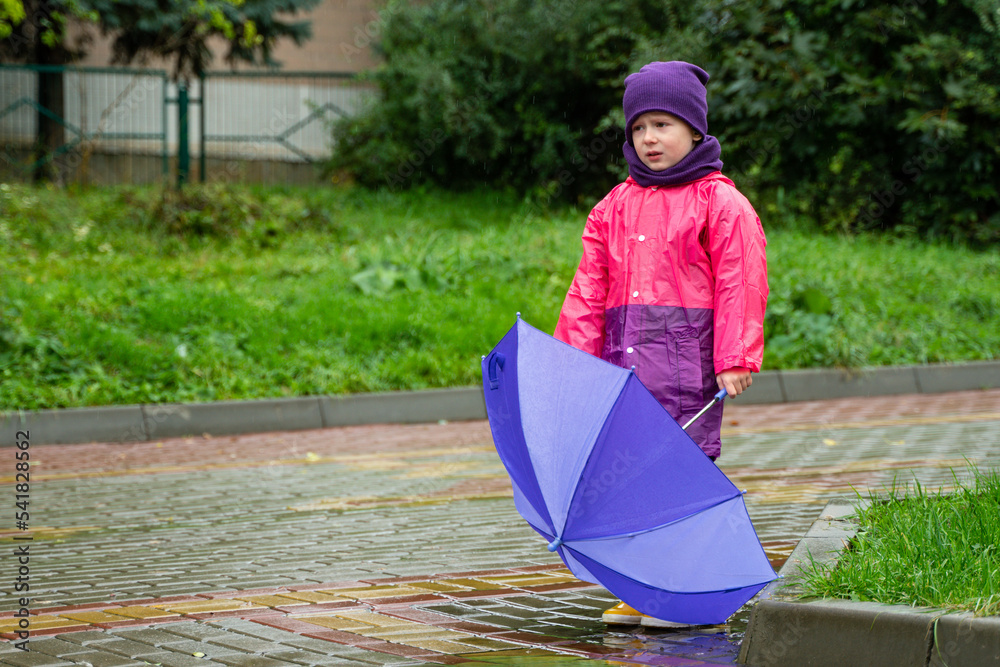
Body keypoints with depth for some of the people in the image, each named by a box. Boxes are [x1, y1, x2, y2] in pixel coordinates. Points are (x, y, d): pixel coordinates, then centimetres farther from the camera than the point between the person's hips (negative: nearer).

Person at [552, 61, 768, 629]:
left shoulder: (720, 203, -1)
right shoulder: (616, 207, 16)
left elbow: (740, 286, -5)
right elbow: (590, 288, 16)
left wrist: (735, 360, -11)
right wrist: (576, 355, 8)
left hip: (689, 359, -5)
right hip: (624, 359, 6)